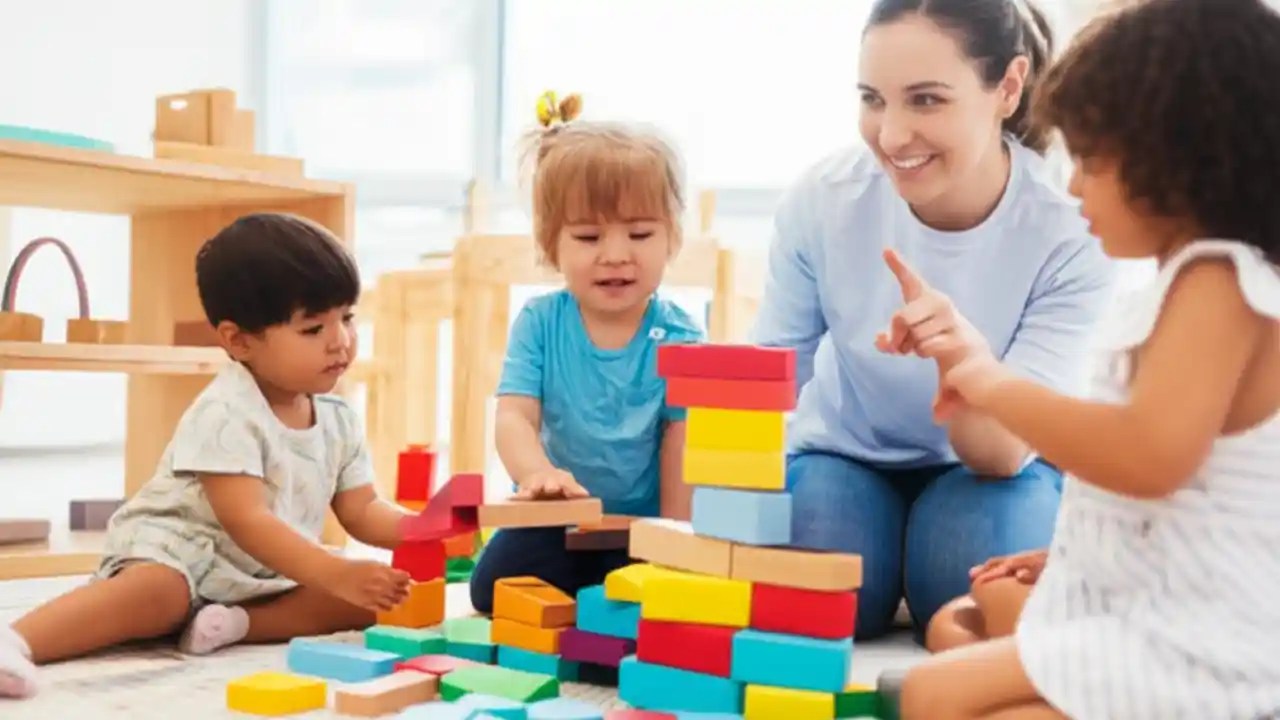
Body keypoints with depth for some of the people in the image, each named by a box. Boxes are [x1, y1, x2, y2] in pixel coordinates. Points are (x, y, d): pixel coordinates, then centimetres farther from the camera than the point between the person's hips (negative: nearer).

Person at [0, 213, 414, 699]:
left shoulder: (339, 421, 4)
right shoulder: (225, 415, -21)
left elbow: (361, 512, 6)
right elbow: (246, 521, -29)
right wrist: (337, 575, -38)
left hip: (266, 577, 8)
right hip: (175, 552, -7)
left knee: (368, 597, -11)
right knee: (159, 592, -40)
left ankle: (241, 623, -24)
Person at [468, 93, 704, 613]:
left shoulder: (679, 339, -9)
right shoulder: (539, 322, -5)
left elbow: (681, 452, -9)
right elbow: (514, 416, -15)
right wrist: (537, 473, -38)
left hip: (640, 526, -1)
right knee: (492, 585, -19)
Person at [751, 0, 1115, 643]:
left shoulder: (1072, 234, -26)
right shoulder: (821, 200, -22)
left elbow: (1002, 453, -28)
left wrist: (963, 352, -51)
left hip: (994, 467, -1)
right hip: (845, 453, 1)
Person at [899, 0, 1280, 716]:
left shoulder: (1219, 283, -21)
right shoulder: (1196, 282, 12)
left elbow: (1151, 456, -36)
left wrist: (997, 386, -24)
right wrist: (1067, 553, 25)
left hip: (1188, 650, -11)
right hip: (1145, 604, 11)